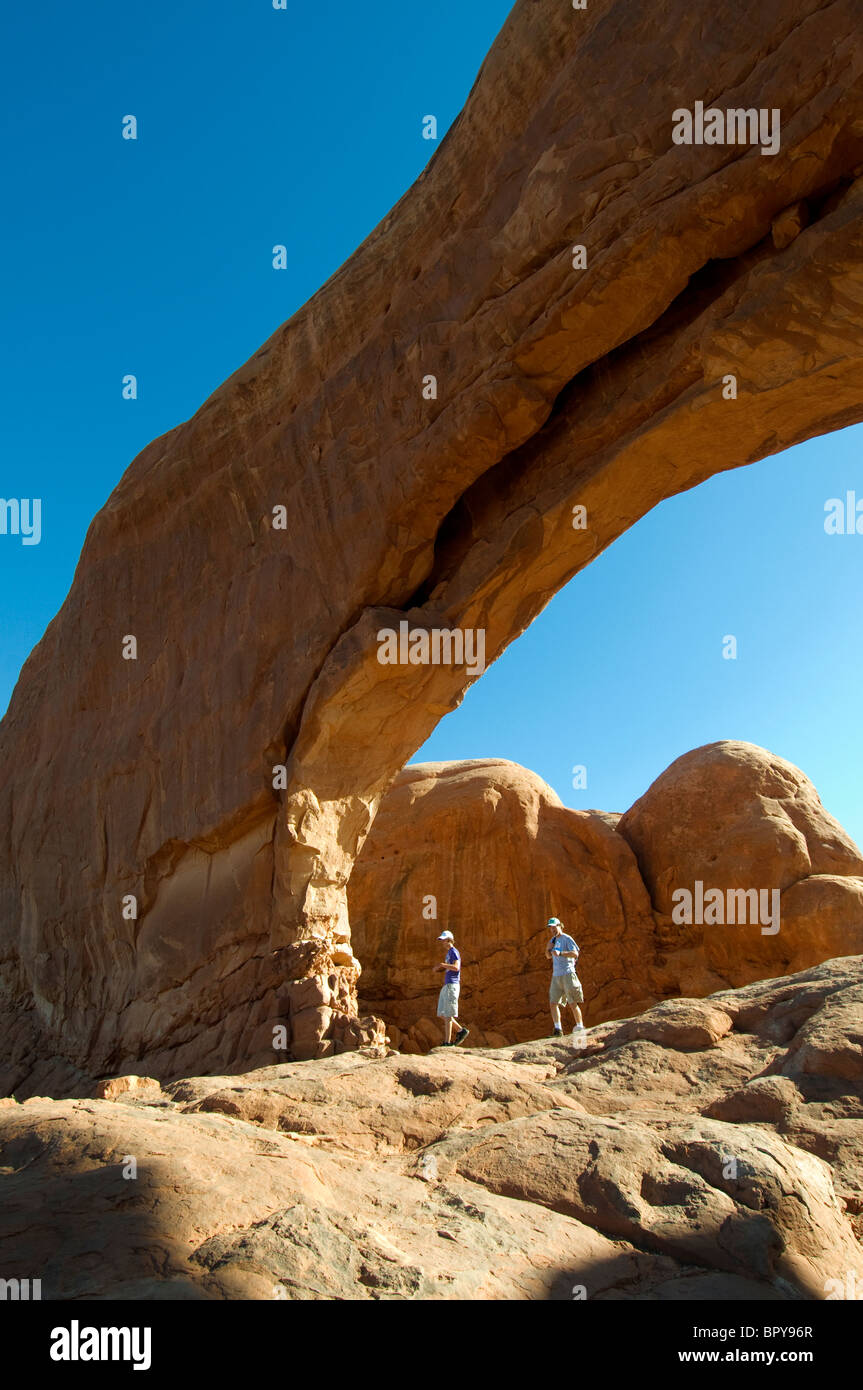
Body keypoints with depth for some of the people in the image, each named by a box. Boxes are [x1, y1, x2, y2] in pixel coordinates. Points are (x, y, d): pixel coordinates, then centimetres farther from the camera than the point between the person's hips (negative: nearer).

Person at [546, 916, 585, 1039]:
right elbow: (549, 956, 25)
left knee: (573, 1003, -5)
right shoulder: (553, 940, 17)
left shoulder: (567, 939, -5)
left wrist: (560, 953, -28)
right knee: (553, 1003, -1)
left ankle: (580, 1027, 6)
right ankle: (557, 1029, 2)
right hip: (556, 975, 7)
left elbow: (575, 954, -16)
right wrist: (548, 949, 3)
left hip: (567, 974, -7)